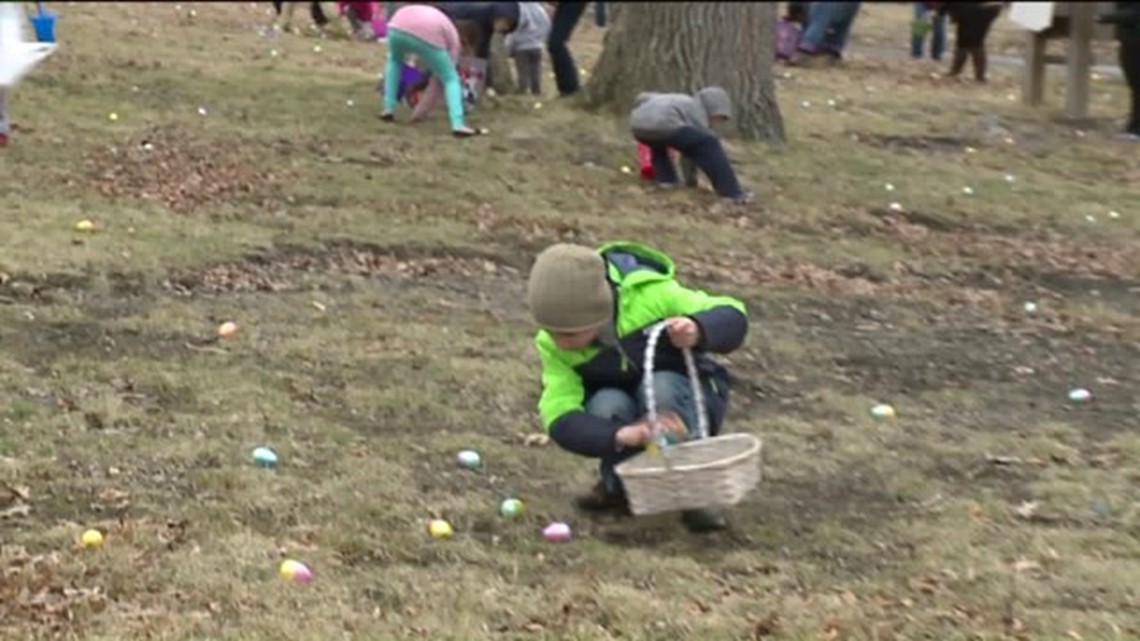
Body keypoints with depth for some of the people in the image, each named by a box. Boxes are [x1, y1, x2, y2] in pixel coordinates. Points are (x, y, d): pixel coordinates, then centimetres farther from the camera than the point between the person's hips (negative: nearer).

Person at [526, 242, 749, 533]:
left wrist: (698, 329, -47)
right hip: (619, 416, 2)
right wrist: (622, 435, -49)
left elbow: (733, 317, -22)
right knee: (607, 406, -32)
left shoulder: (649, 296, -27)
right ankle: (619, 485, -4)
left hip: (682, 399, -1)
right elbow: (560, 420, -29)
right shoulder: (553, 344, -19)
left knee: (661, 387, -35)